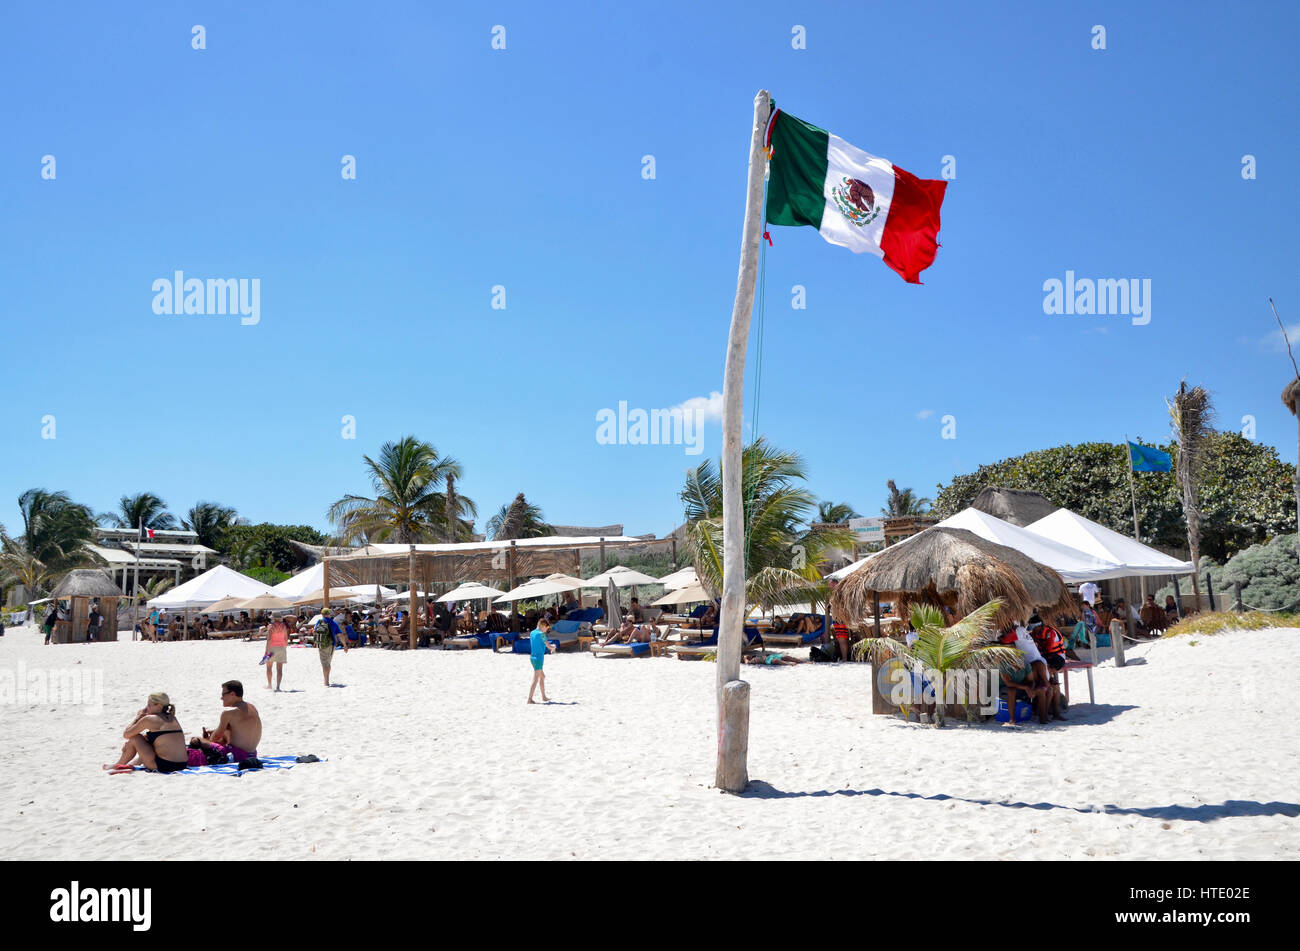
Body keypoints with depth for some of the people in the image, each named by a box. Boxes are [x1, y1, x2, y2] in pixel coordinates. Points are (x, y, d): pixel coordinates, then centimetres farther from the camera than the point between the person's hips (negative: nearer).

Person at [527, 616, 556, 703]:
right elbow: (549, 646, -12)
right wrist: (553, 647, 11)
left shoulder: (532, 633, 11)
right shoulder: (541, 634, -13)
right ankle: (530, 699, -6)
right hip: (539, 658, -9)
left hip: (533, 657, 9)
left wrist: (550, 647, 23)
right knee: (535, 679, -5)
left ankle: (544, 697, 25)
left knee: (542, 677, 19)